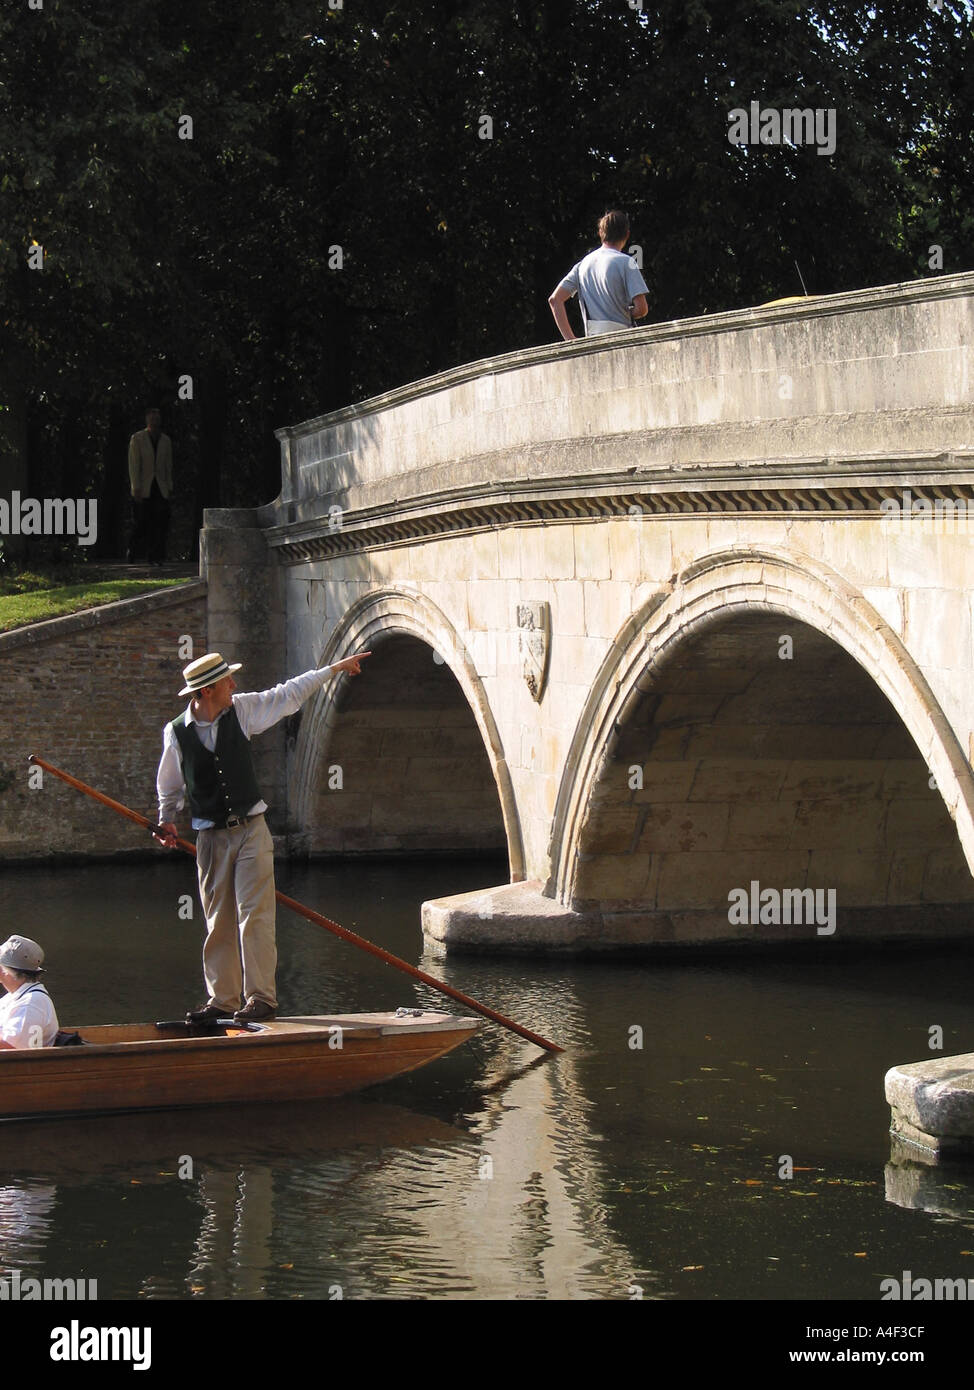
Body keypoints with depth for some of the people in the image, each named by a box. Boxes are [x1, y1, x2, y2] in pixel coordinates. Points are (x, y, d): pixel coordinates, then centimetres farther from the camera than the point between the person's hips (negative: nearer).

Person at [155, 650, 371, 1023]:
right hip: (211, 837, 0)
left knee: (254, 915, -10)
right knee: (218, 922, 4)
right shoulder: (176, 733, -4)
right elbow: (170, 784, 11)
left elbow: (289, 694, 11)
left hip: (250, 831, 0)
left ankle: (261, 997, -10)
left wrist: (335, 668, 16)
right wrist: (166, 821, 0)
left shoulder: (241, 711, 0)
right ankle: (222, 1000, 12)